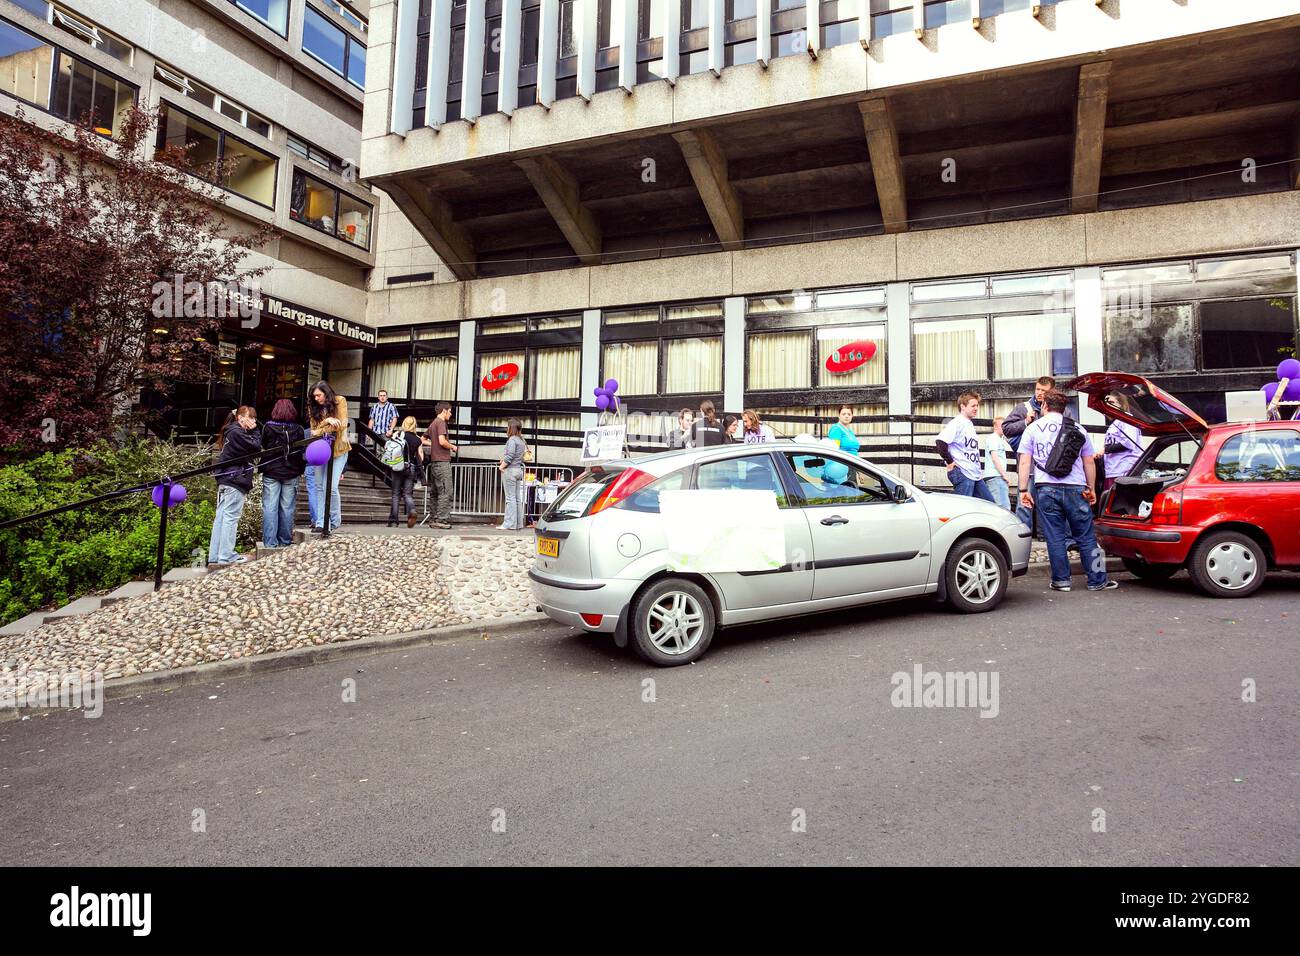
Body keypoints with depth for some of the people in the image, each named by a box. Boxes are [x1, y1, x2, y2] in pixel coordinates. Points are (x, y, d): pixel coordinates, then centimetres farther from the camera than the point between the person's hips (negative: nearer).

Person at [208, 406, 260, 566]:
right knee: (231, 517, -8)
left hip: (225, 480, 10)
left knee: (221, 517, 9)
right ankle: (226, 556, -6)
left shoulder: (231, 432, 20)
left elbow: (253, 447, 18)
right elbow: (256, 447, -12)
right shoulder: (237, 432, -11)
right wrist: (254, 430, -4)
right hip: (235, 480, -10)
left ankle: (214, 555, 12)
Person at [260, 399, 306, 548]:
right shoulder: (298, 429, -2)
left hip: (271, 474, -1)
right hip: (291, 474, 1)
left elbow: (263, 447, 2)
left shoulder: (267, 427, -7)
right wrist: (301, 470, 14)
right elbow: (302, 452, 4)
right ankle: (285, 541, 13)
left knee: (270, 507, 2)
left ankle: (270, 542, 0)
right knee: (287, 508, 7)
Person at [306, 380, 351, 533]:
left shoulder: (339, 401, -4)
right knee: (319, 486, 4)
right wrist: (327, 421, -21)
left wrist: (321, 430, -15)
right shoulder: (315, 408, 5)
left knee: (331, 487, -12)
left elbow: (342, 425, -10)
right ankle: (321, 522, 9)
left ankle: (335, 521, 5)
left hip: (337, 449, -4)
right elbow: (314, 430, -3)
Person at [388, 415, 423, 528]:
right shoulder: (418, 439, 3)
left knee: (396, 494, 7)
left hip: (398, 467, -1)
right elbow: (420, 457, 1)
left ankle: (393, 521, 6)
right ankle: (412, 510, -21)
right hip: (411, 468, 1)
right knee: (407, 493, 8)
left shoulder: (398, 435, -1)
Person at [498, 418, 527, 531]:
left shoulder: (512, 439, -13)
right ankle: (519, 524, 13)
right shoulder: (521, 440, 14)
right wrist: (504, 459, 10)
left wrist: (502, 466, -7)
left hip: (510, 470, -9)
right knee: (518, 498, 10)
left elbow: (509, 456, -20)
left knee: (510, 498, -6)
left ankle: (510, 524, -4)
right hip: (519, 470, 9)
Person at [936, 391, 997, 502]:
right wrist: (950, 462, -19)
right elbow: (940, 442, -24)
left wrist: (979, 468, 20)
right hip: (962, 474, -10)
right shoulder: (957, 423, -10)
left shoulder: (969, 425, 19)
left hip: (976, 475, 10)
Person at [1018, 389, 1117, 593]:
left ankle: (1061, 580, 8)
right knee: (1086, 537, 7)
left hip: (1046, 489, -1)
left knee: (1055, 538, 4)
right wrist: (1091, 488, 20)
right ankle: (1097, 580, 12)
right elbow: (1089, 462, 12)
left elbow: (1024, 462, 0)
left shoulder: (1032, 429, 6)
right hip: (1075, 488, 1)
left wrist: (1024, 490, 2)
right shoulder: (1078, 429, 11)